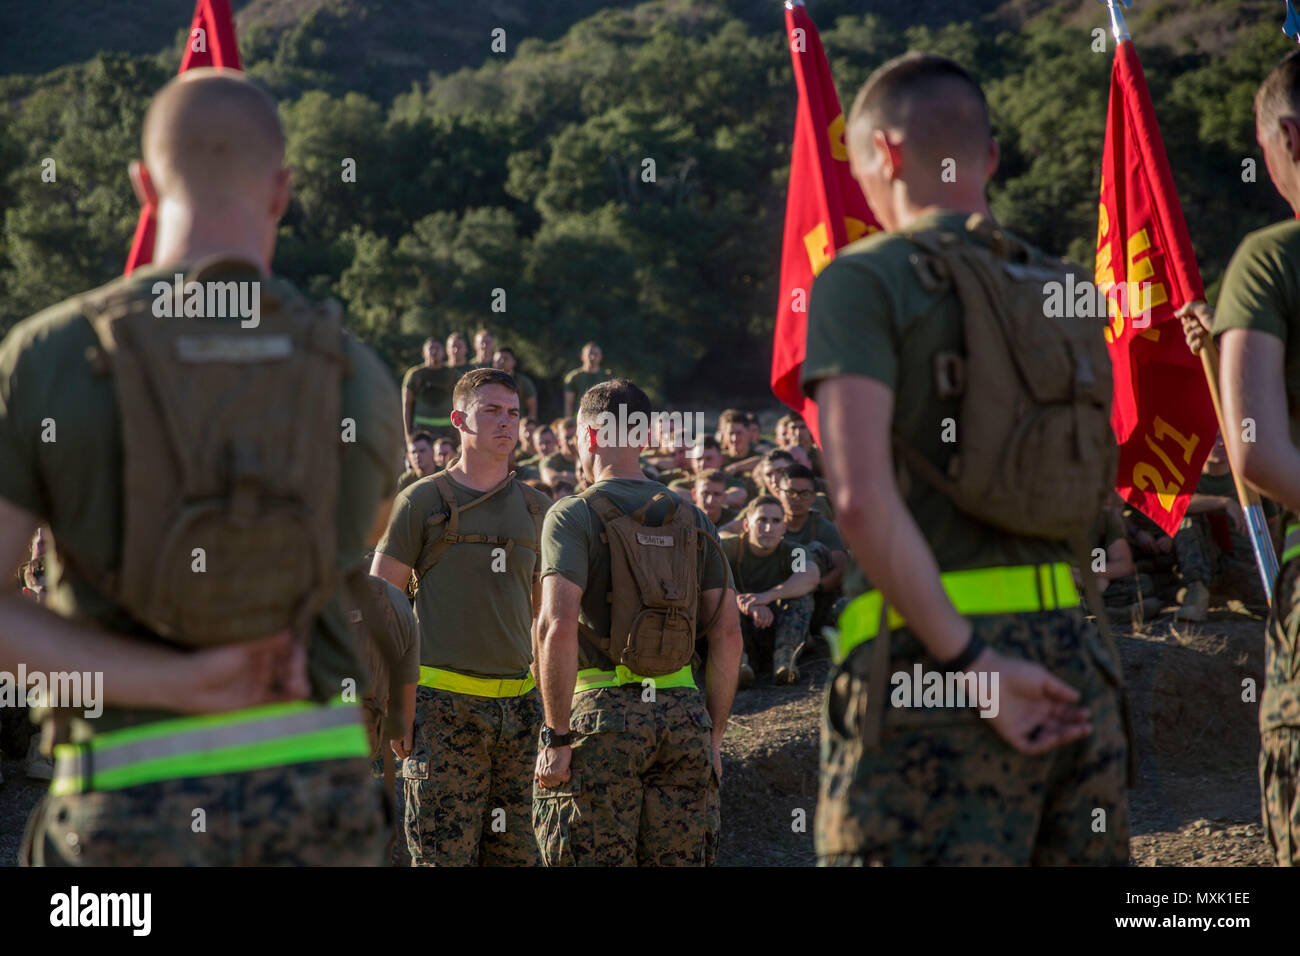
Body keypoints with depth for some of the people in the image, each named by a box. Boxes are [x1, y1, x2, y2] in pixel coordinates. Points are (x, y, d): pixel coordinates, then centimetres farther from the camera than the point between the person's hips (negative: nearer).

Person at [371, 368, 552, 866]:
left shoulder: (537, 508, 13)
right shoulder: (422, 502, 0)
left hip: (518, 706, 5)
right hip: (444, 707, -5)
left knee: (514, 852, 8)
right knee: (443, 851, -5)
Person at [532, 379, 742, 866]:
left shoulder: (574, 515, -4)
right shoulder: (691, 519, 11)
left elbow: (558, 628, -16)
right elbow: (727, 633, 8)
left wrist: (557, 736, -12)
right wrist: (714, 734, 13)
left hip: (602, 712, -4)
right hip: (683, 711, 4)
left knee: (595, 860, 0)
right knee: (678, 860, 9)